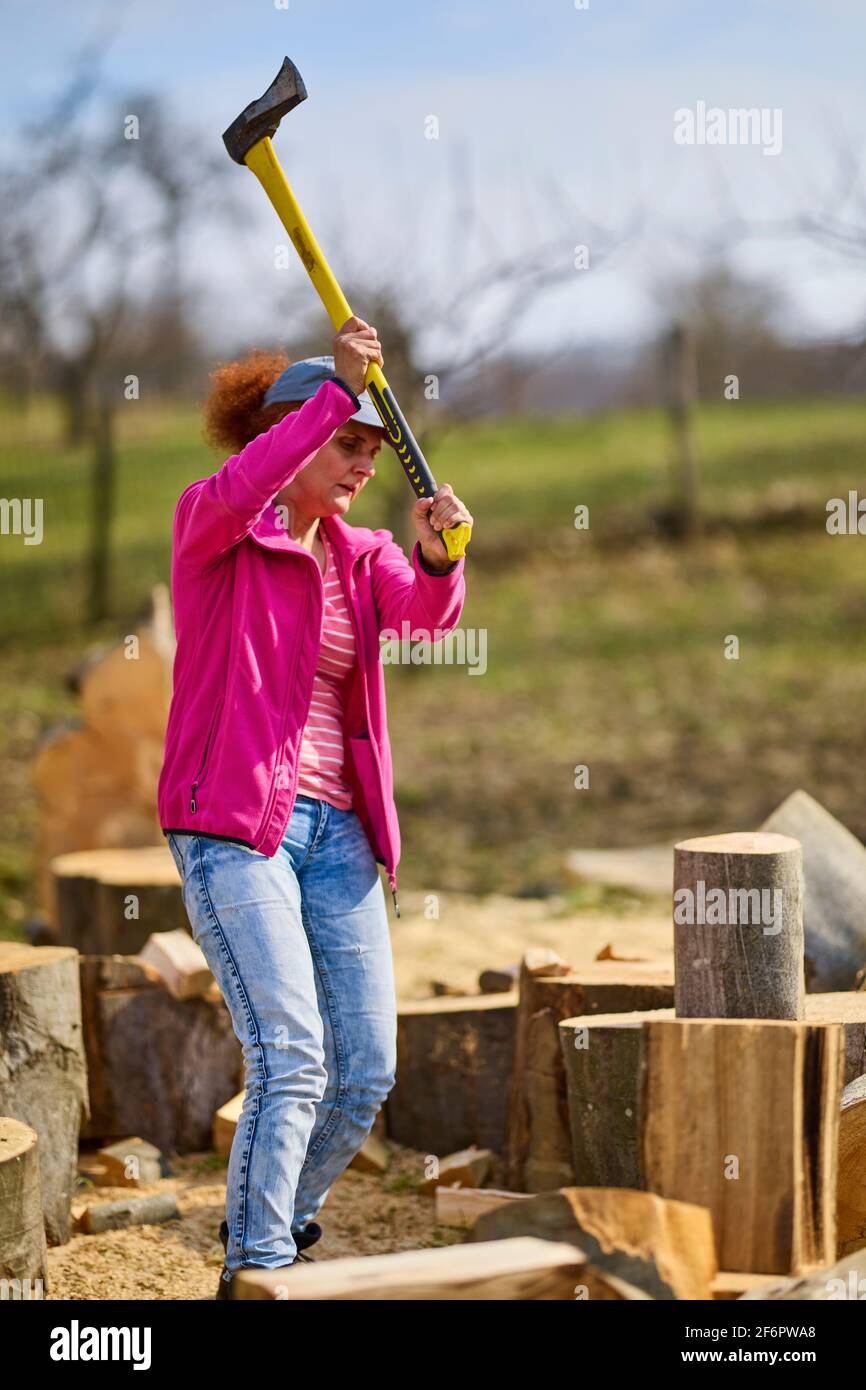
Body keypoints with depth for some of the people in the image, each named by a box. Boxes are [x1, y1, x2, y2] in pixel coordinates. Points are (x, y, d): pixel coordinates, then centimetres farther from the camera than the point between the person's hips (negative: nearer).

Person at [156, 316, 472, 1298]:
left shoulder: (362, 557, 16)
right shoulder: (211, 532, 1)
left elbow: (430, 612, -5)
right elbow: (232, 496, -25)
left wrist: (437, 556, -27)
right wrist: (337, 388, -26)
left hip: (336, 830, 6)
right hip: (230, 821, -6)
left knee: (367, 1071, 4)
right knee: (291, 1057, -18)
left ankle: (275, 1226, 26)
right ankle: (253, 1270, -11)